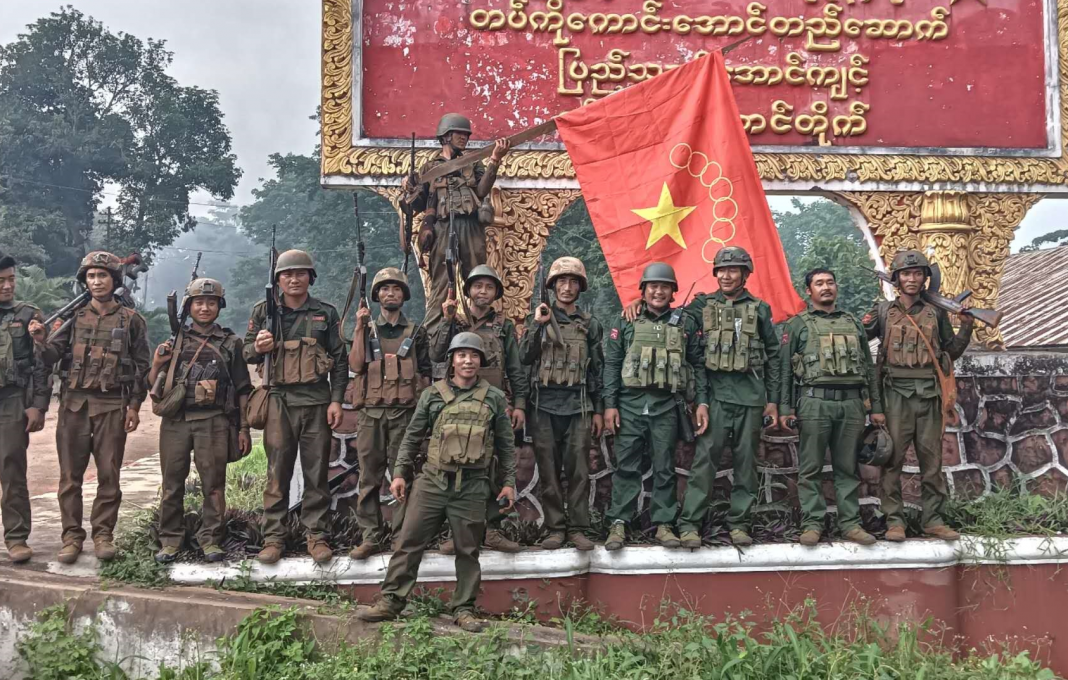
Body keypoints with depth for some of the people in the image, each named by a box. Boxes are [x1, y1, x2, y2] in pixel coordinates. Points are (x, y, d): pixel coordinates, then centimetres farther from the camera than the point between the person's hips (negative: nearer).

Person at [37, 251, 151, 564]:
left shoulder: (131, 320, 3)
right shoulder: (75, 317, 8)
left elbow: (142, 365, 2)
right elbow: (51, 356, 0)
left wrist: (134, 406, -3)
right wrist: (41, 342, -22)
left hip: (112, 405, -2)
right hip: (73, 403, 2)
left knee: (109, 474, 3)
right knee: (70, 474, 5)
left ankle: (103, 534, 13)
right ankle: (72, 536, 14)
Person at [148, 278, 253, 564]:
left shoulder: (231, 343, 8)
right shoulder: (175, 341, 13)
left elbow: (242, 389, 7)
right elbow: (154, 386, 16)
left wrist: (244, 428, 1)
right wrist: (157, 364, -4)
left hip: (213, 421, -2)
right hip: (175, 420, 2)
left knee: (213, 483, 0)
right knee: (172, 483, 6)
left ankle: (211, 540, 9)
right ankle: (170, 540, 16)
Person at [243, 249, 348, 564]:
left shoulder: (326, 313, 8)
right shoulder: (264, 311, 9)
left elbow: (339, 360, 6)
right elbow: (247, 352, 12)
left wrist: (336, 400, -3)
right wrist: (258, 347, -12)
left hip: (317, 400, 0)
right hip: (279, 399, 0)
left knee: (316, 470, 3)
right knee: (277, 471, 2)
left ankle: (316, 535, 11)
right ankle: (273, 537, 10)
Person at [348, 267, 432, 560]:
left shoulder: (415, 333, 10)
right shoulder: (366, 330, 12)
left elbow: (425, 374, 9)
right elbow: (355, 365, -3)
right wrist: (359, 328, -7)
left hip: (405, 412, -1)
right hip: (370, 412, 1)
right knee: (369, 476, 3)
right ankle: (371, 537, 9)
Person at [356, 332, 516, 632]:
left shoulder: (494, 398, 5)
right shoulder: (433, 395, 6)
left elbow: (505, 443, 9)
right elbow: (412, 436, 9)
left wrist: (508, 481, 4)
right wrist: (400, 473, 4)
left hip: (472, 486, 0)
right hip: (432, 481, 1)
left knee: (468, 550, 7)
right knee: (410, 542, 1)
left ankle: (464, 609, 19)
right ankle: (390, 601, 10)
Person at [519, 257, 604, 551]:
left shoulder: (590, 324, 10)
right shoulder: (539, 318, 8)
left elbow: (597, 369, 11)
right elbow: (525, 358, -2)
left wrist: (599, 410, 8)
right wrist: (537, 326, -12)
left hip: (578, 405, 0)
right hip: (545, 405, 0)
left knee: (578, 469, 0)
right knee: (549, 469, 3)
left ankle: (578, 528, 8)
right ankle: (555, 528, 11)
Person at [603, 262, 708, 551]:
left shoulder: (685, 323, 9)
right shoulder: (625, 322, 6)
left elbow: (697, 365, 9)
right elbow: (611, 364, 3)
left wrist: (702, 402, -1)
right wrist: (609, 404, -4)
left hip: (667, 405, 1)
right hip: (630, 403, -1)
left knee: (664, 467, 6)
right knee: (627, 465, 1)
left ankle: (663, 524, 14)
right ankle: (619, 523, 7)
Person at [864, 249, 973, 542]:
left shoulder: (936, 312, 10)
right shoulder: (883, 311, 6)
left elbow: (951, 352, 16)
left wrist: (966, 328, 4)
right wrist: (865, 327, -6)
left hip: (928, 395, 2)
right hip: (896, 394, -2)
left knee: (932, 459, 6)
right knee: (893, 458, 0)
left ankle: (933, 519, 16)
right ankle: (894, 520, 7)